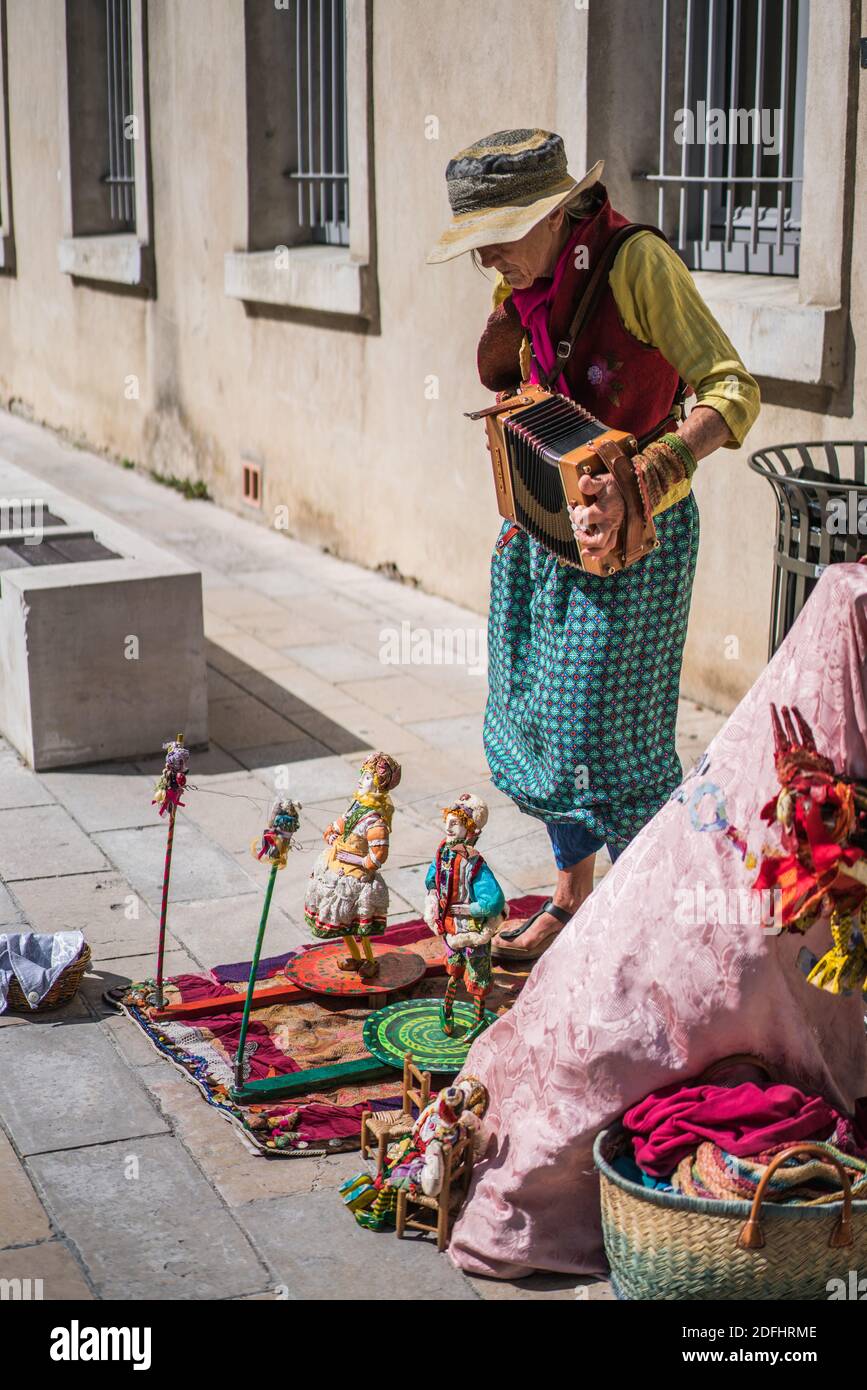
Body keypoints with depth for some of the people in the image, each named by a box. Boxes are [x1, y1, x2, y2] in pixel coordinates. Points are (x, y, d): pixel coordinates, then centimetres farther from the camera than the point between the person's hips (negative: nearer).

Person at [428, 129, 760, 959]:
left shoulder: (636, 263, -19)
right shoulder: (522, 284, 3)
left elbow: (732, 394, -25)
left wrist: (634, 486, -37)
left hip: (635, 529, -7)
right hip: (543, 519, 7)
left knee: (609, 728, -3)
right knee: (541, 714, 13)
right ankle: (572, 899, 32)